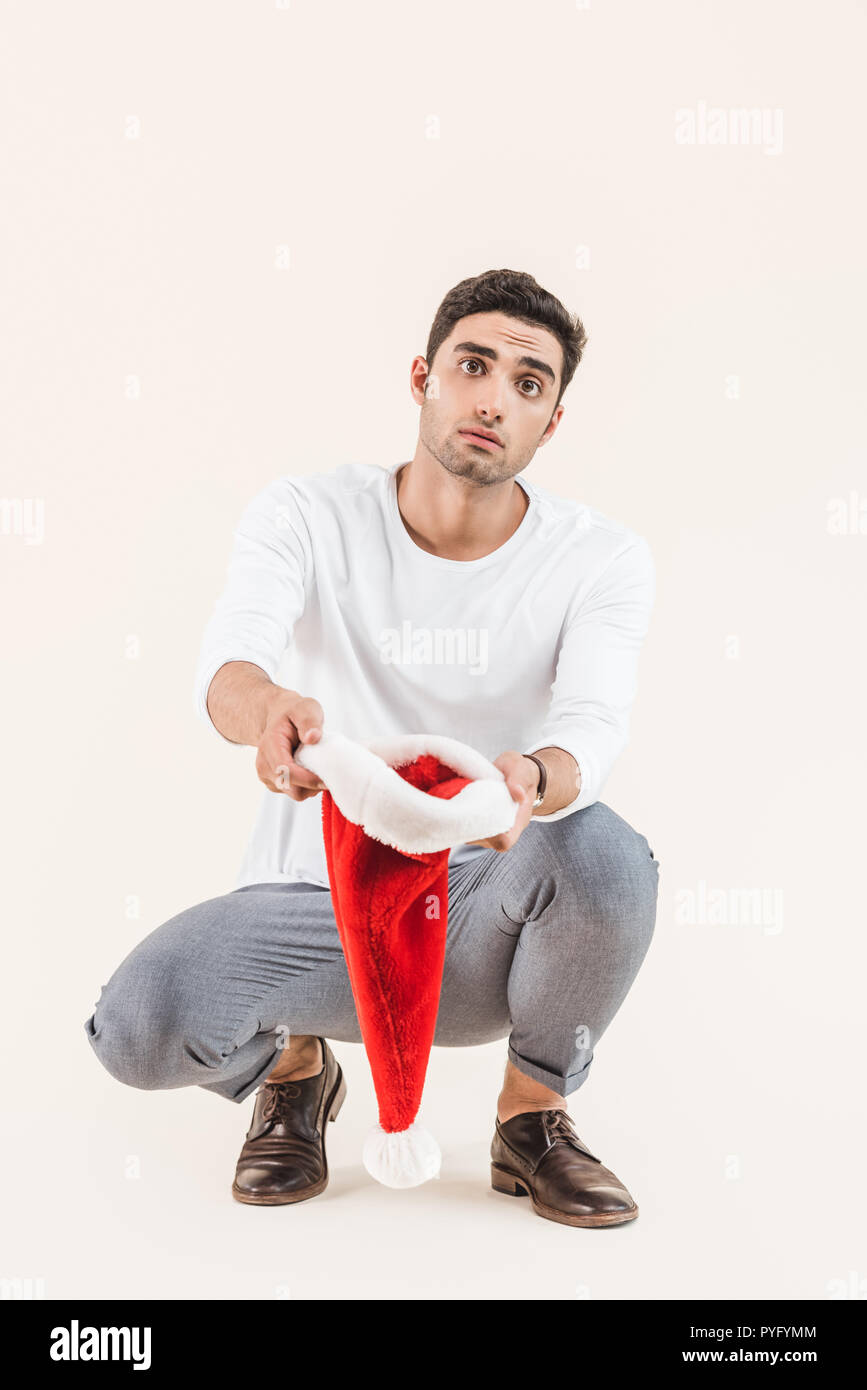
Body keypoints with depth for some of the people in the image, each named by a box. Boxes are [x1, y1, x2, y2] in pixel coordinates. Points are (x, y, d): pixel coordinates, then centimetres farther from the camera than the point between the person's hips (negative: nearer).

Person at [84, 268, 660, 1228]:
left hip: (481, 924, 1)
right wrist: (266, 707, -50)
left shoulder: (601, 558, -5)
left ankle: (533, 1110, -2)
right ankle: (290, 1062, 11)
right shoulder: (306, 517, -6)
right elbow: (225, 659, -24)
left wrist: (532, 780, -47)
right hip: (309, 903, 0)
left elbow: (596, 726, -22)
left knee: (603, 851, -33)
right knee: (138, 1024, -27)